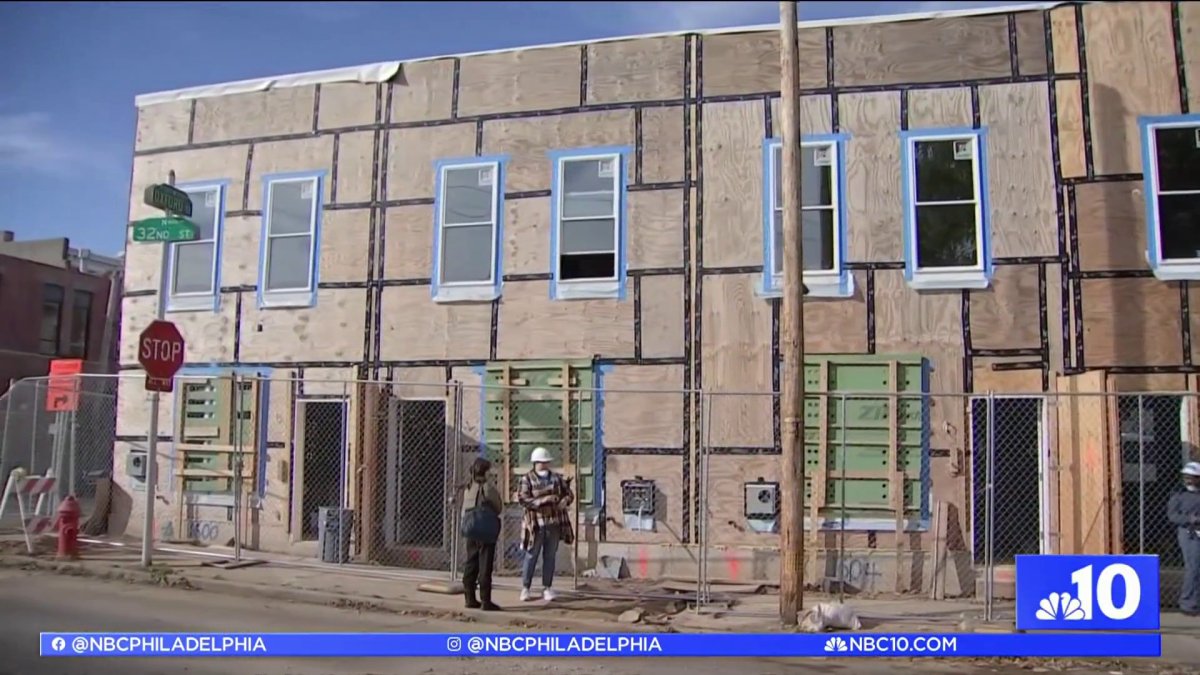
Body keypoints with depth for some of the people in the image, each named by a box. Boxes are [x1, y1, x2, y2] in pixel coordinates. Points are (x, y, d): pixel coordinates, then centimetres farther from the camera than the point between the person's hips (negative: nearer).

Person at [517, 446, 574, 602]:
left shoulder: (556, 478, 11)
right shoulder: (527, 479, -1)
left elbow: (569, 493, 12)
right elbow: (522, 499, -12)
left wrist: (565, 500, -12)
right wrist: (542, 500, -22)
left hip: (554, 523, 4)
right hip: (536, 523, -3)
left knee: (550, 556, 8)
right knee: (531, 555, 2)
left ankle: (547, 588, 16)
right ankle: (525, 588, 12)